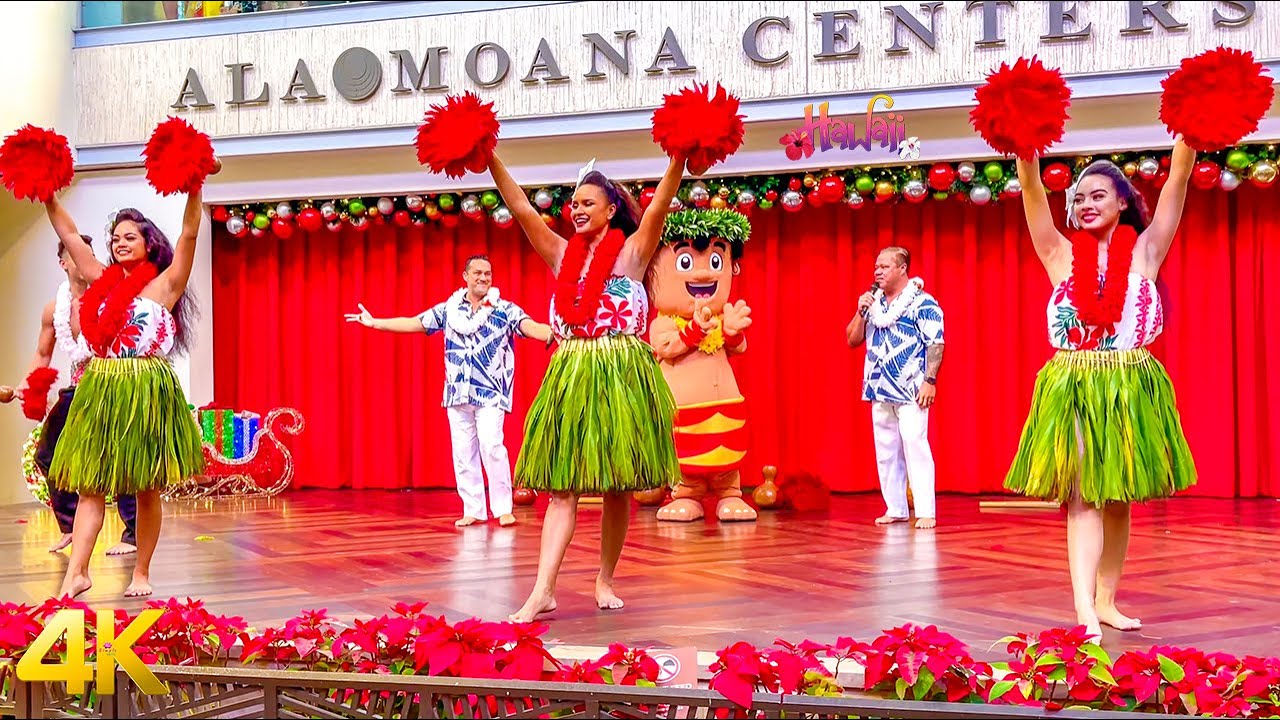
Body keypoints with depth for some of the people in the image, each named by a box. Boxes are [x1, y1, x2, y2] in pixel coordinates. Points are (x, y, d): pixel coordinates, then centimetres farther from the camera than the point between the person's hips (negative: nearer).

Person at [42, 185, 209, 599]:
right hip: (100, 392, 4)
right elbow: (69, 234, 16)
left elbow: (190, 233, -9)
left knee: (146, 489, 3)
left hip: (147, 392, -4)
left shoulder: (164, 284, 1)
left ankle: (141, 574, 11)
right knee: (90, 485, -1)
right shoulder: (102, 282, 13)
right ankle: (76, 573, -4)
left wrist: (194, 188, -18)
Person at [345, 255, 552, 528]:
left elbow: (531, 327, -15)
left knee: (491, 445, -17)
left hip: (491, 393, -4)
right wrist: (374, 322, 13)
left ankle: (503, 508, -8)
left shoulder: (505, 310, -1)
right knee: (463, 451, 5)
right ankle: (473, 510, 14)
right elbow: (412, 323, 13)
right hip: (458, 393, 4)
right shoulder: (448, 310, 8)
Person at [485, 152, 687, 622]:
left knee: (616, 488, 5)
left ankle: (605, 580, 18)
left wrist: (679, 158, -26)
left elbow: (660, 205, -12)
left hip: (620, 376, -3)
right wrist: (491, 161, -1)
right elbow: (521, 208, 7)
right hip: (569, 377, 3)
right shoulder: (563, 255, 12)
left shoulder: (631, 252, 2)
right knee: (562, 488, -3)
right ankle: (543, 591, -9)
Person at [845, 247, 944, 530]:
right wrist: (861, 312, -1)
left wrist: (929, 380, -17)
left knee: (915, 448, -10)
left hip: (910, 390, -7)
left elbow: (936, 344, -10)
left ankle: (926, 512, -8)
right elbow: (852, 340, 14)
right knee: (886, 452, 9)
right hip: (879, 389, 7)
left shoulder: (922, 302, -6)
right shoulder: (873, 302, 13)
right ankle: (896, 509, 16)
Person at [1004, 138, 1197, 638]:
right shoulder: (1061, 255, 5)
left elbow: (1179, 178, -3)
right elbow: (1032, 190, -5)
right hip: (1073, 389, -1)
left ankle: (1105, 600, 20)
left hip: (1131, 389, 1)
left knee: (1118, 498, 9)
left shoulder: (1144, 251, 5)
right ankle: (1084, 612, -14)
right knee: (1083, 497, -7)